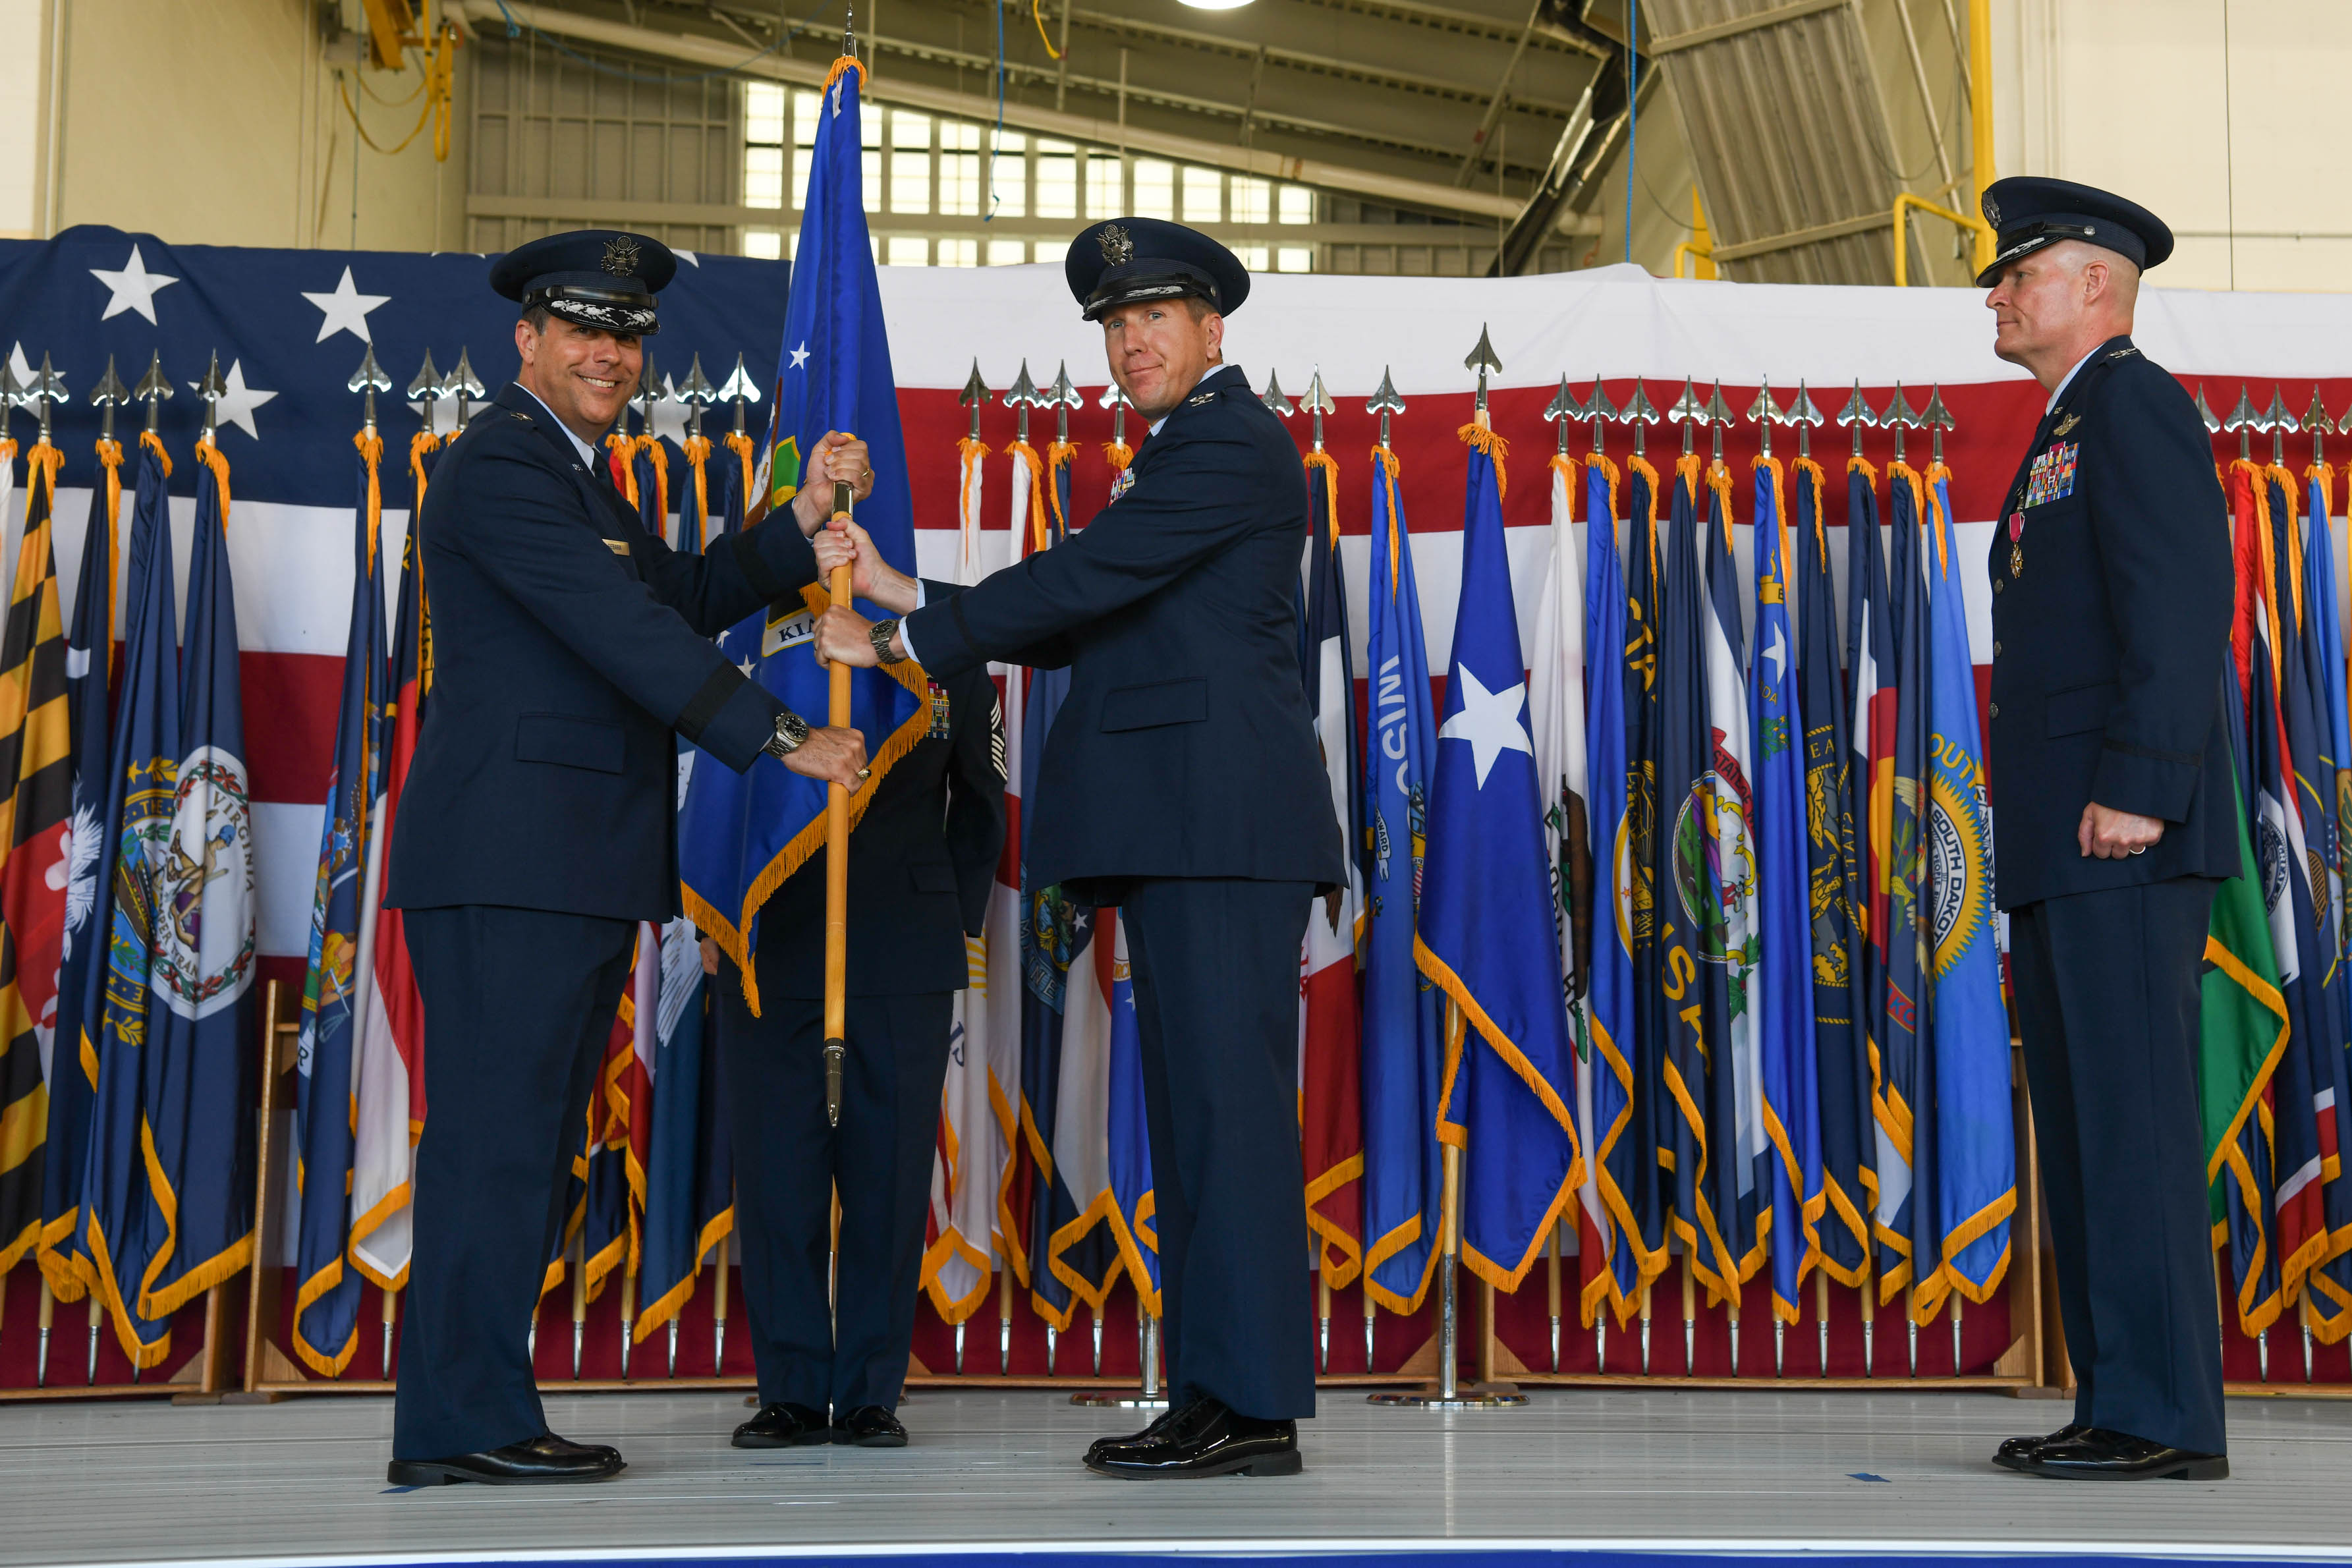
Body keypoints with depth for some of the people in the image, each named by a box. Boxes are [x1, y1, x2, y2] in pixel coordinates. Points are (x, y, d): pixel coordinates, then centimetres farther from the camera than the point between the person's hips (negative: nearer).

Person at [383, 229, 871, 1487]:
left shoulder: (576, 478, 25)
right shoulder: (502, 465, -8)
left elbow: (685, 598, 21)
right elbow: (625, 630, -16)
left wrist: (806, 516, 10)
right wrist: (782, 741, -16)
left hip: (574, 866, 10)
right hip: (510, 857, -10)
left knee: (532, 1139, 10)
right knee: (496, 1133, -8)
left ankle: (474, 1409, 15)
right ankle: (461, 1422, -4)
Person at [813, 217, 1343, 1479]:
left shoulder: (1230, 444, -6)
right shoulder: (1178, 454, 26)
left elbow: (1076, 581, -14)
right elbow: (1086, 628, 21)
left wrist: (901, 644, -8)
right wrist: (904, 597, 13)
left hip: (1224, 815, -11)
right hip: (1178, 825, 11)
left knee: (1228, 1096, -11)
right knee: (1193, 1104, 9)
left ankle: (1255, 1407, -8)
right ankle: (1211, 1397, 13)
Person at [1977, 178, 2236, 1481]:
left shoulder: (2136, 406, -4)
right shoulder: (2064, 439, 26)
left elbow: (2182, 604, -16)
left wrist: (2136, 790, -23)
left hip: (2122, 838, -10)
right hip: (2058, 853, 10)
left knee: (2133, 1118, -10)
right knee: (2084, 1129, 8)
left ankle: (2164, 1415, -7)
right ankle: (2121, 1407, 12)